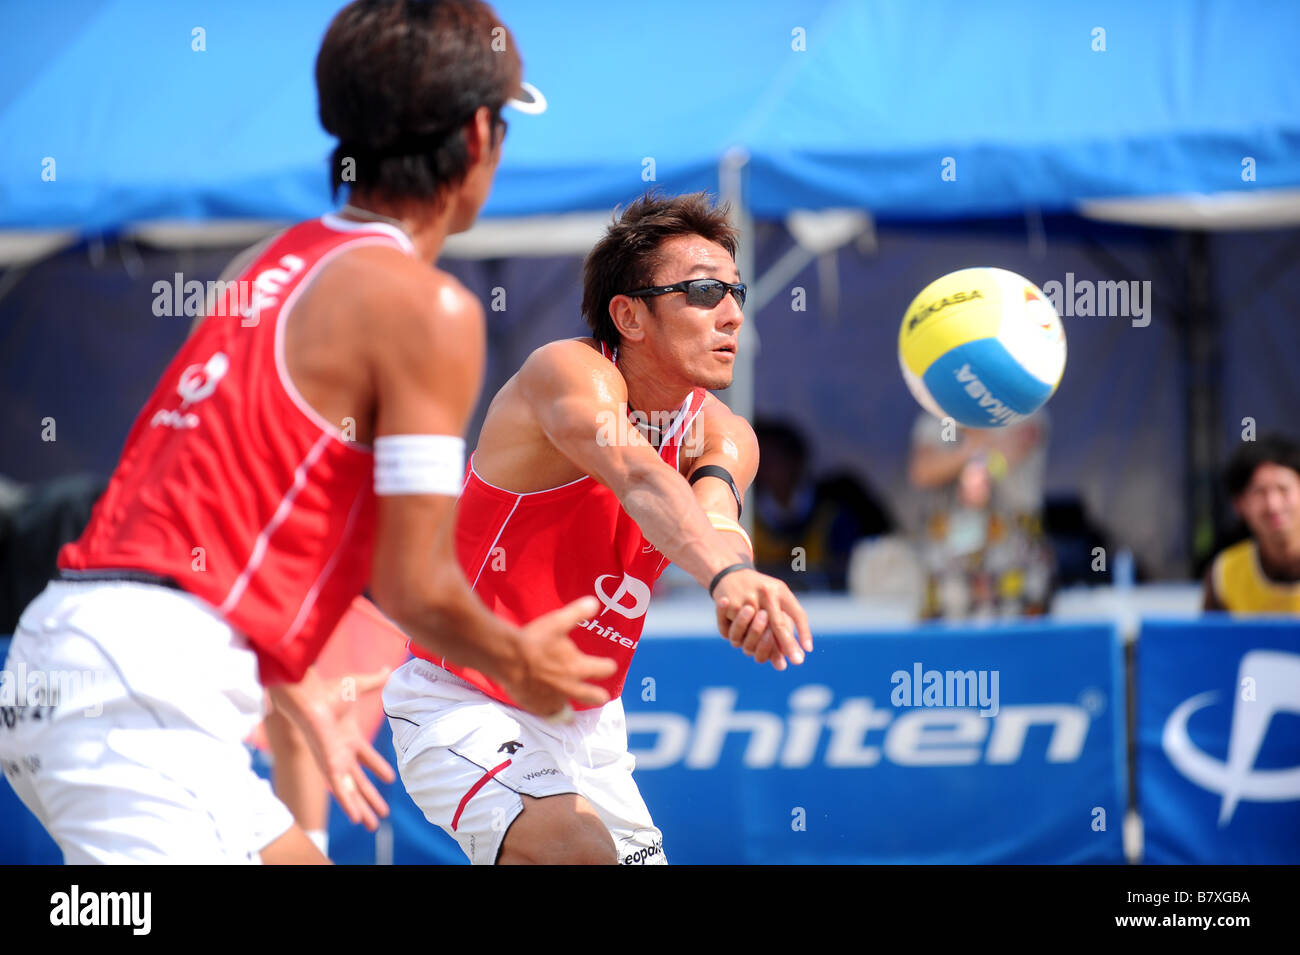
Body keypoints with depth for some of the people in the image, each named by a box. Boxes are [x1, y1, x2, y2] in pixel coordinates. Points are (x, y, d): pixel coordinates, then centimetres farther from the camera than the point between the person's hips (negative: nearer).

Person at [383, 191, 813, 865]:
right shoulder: (570, 373, -19)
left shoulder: (722, 436, 2)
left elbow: (713, 519, -21)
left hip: (588, 724, 8)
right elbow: (637, 478, -40)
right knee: (581, 851, -31)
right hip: (461, 706, -8)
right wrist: (726, 573, -58)